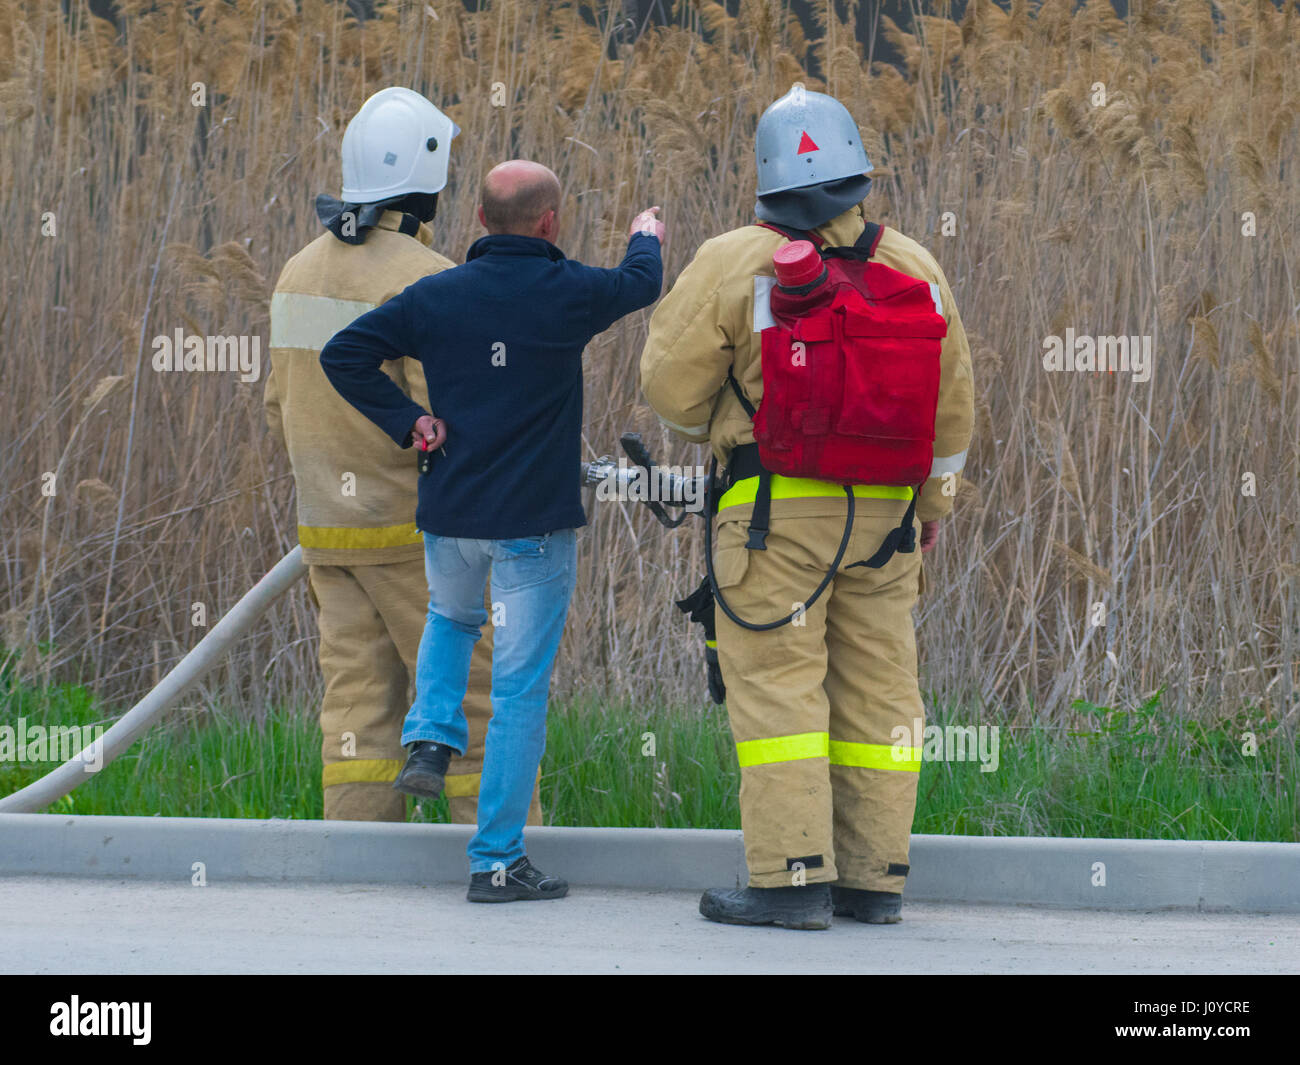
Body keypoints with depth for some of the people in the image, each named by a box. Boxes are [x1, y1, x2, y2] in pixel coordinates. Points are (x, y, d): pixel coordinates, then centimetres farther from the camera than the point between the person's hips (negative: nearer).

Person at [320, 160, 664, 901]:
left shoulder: (435, 297, -2)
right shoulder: (569, 294, -9)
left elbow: (343, 354, -3)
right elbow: (640, 284, 12)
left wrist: (406, 421, 1)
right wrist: (648, 238, 35)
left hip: (449, 513, 4)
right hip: (535, 521, -4)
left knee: (451, 618, 34)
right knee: (521, 686, 1)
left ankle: (431, 736, 12)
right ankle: (498, 860, 1)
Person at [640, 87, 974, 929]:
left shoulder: (734, 265, -7)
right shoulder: (917, 270, 5)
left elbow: (673, 385, -3)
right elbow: (951, 408, 11)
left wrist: (711, 431, 19)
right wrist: (934, 502, 25)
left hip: (775, 511, -4)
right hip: (886, 512, 4)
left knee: (777, 689, -3)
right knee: (877, 691, 9)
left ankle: (793, 878, -8)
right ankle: (875, 877, 12)